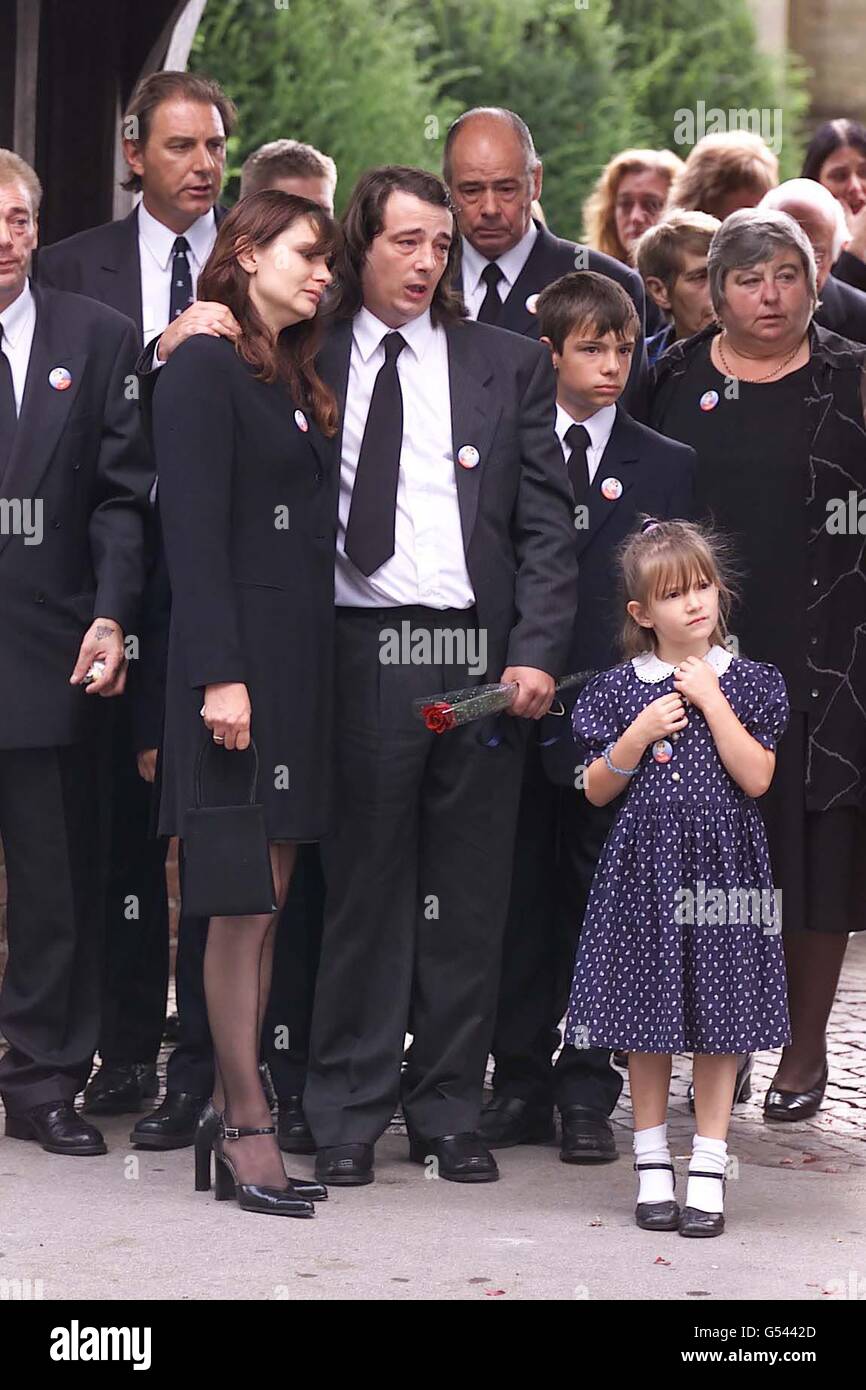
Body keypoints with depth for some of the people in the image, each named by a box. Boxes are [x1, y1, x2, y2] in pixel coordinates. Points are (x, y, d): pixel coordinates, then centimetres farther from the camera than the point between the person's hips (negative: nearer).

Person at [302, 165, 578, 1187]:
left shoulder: (509, 365, 9)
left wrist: (537, 651, -5)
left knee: (469, 895, 5)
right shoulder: (310, 364, 7)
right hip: (359, 650, -1)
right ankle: (349, 1113, 9)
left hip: (483, 655, 1)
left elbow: (546, 522, 5)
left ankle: (449, 1110, 14)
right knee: (362, 885, 1)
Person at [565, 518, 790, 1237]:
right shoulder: (619, 689, 2)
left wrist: (711, 701, -13)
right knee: (649, 1020, 5)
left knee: (718, 1021, 2)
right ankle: (653, 1166, 16)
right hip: (645, 867, 1)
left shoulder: (749, 682, 1)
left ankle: (709, 1172, 8)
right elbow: (597, 790, 2)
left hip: (721, 867, -1)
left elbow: (756, 778, -9)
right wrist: (640, 733, -12)